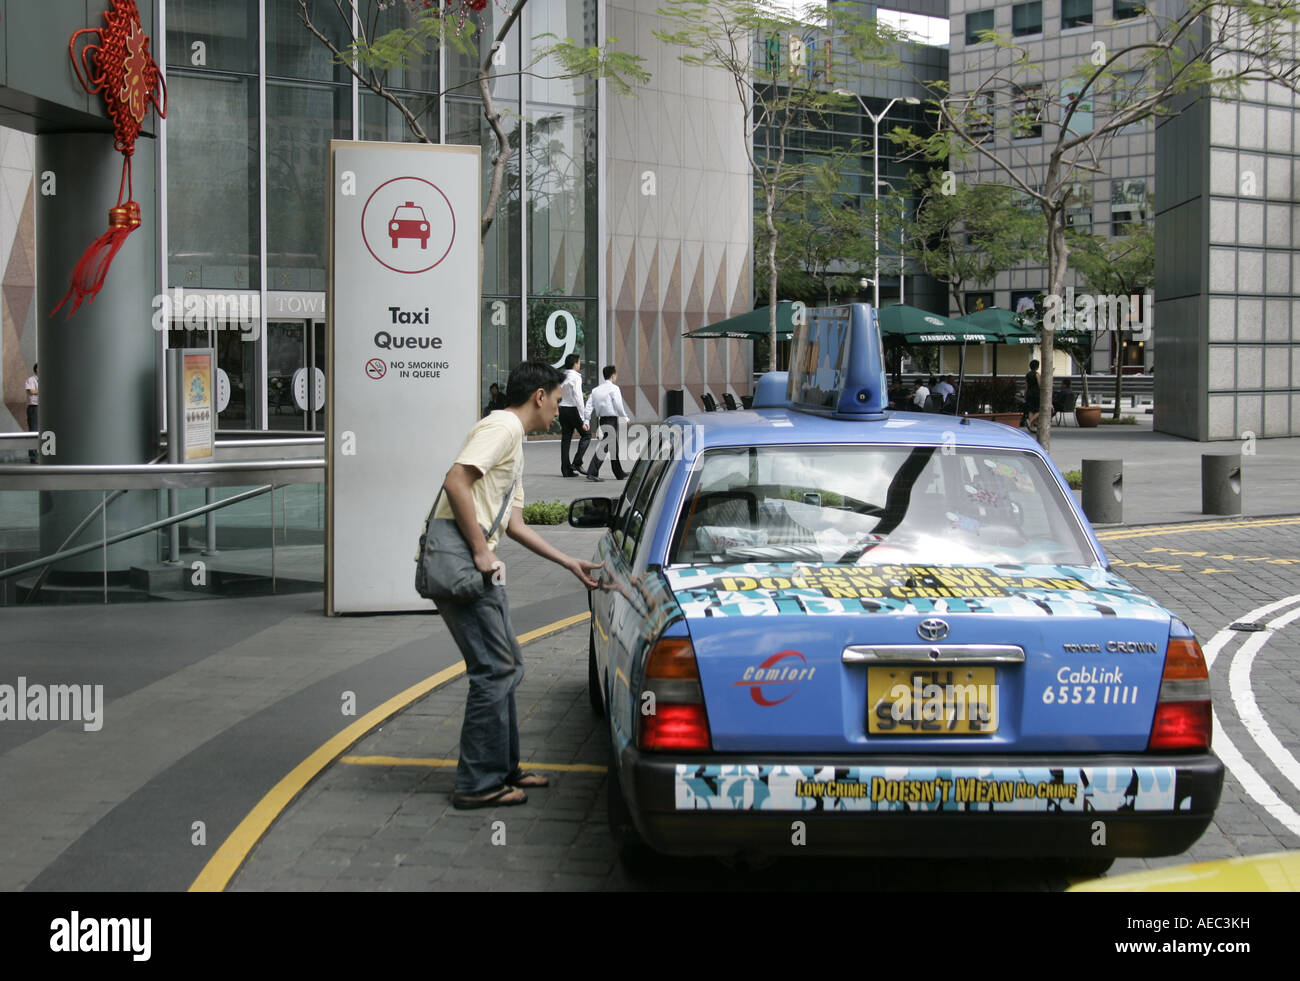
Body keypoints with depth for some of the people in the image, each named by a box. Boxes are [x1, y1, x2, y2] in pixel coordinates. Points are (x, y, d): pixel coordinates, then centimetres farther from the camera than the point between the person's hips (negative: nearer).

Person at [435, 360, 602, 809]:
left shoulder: (515, 442, 23)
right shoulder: (502, 427, -9)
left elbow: (514, 524, 25)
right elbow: (456, 482, -22)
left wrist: (571, 564, 26)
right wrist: (480, 552, -20)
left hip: (476, 569, 11)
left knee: (507, 667, 16)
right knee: (495, 670, -7)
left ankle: (502, 768, 26)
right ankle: (477, 784, -2)